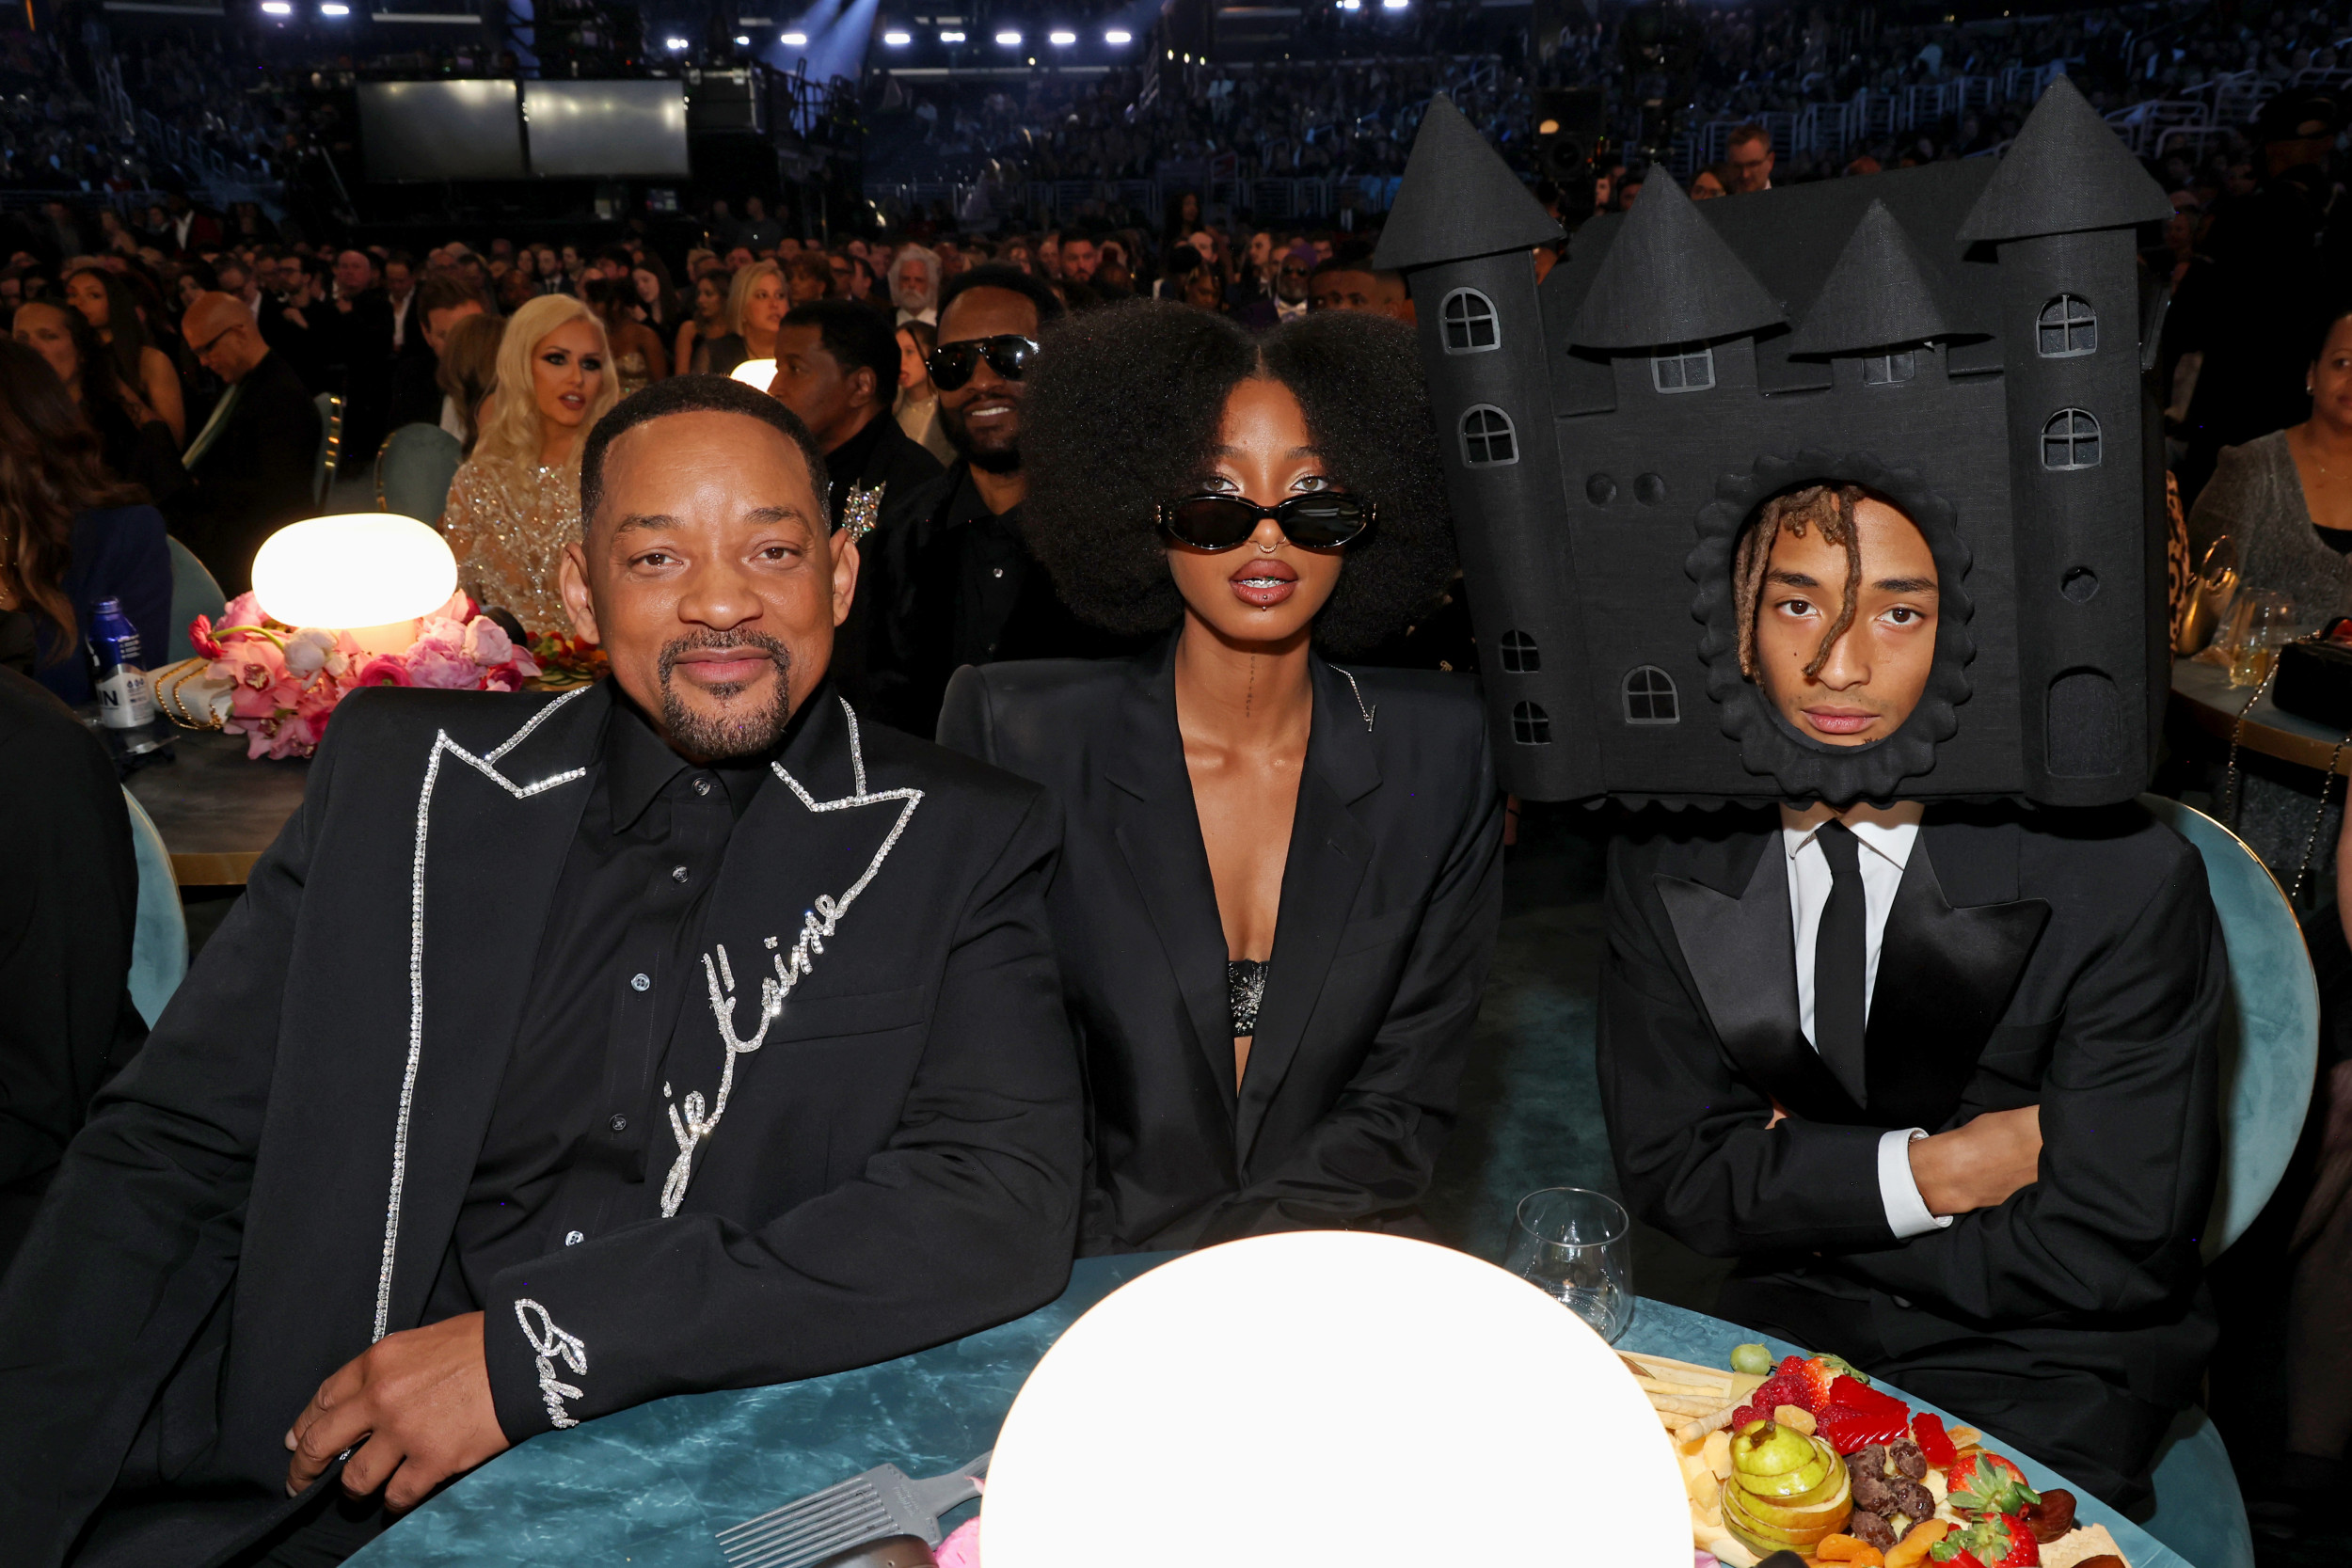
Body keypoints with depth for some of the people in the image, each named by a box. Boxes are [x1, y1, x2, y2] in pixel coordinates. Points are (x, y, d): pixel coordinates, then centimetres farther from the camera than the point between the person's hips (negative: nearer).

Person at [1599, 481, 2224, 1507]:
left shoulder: (2127, 880, -17)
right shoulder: (1666, 858, -7)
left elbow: (2106, 1258, -15)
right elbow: (1669, 1171, -5)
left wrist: (1801, 1187, -8)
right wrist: (1930, 1170, -16)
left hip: (2039, 1377, -3)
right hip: (1782, 1333, 4)